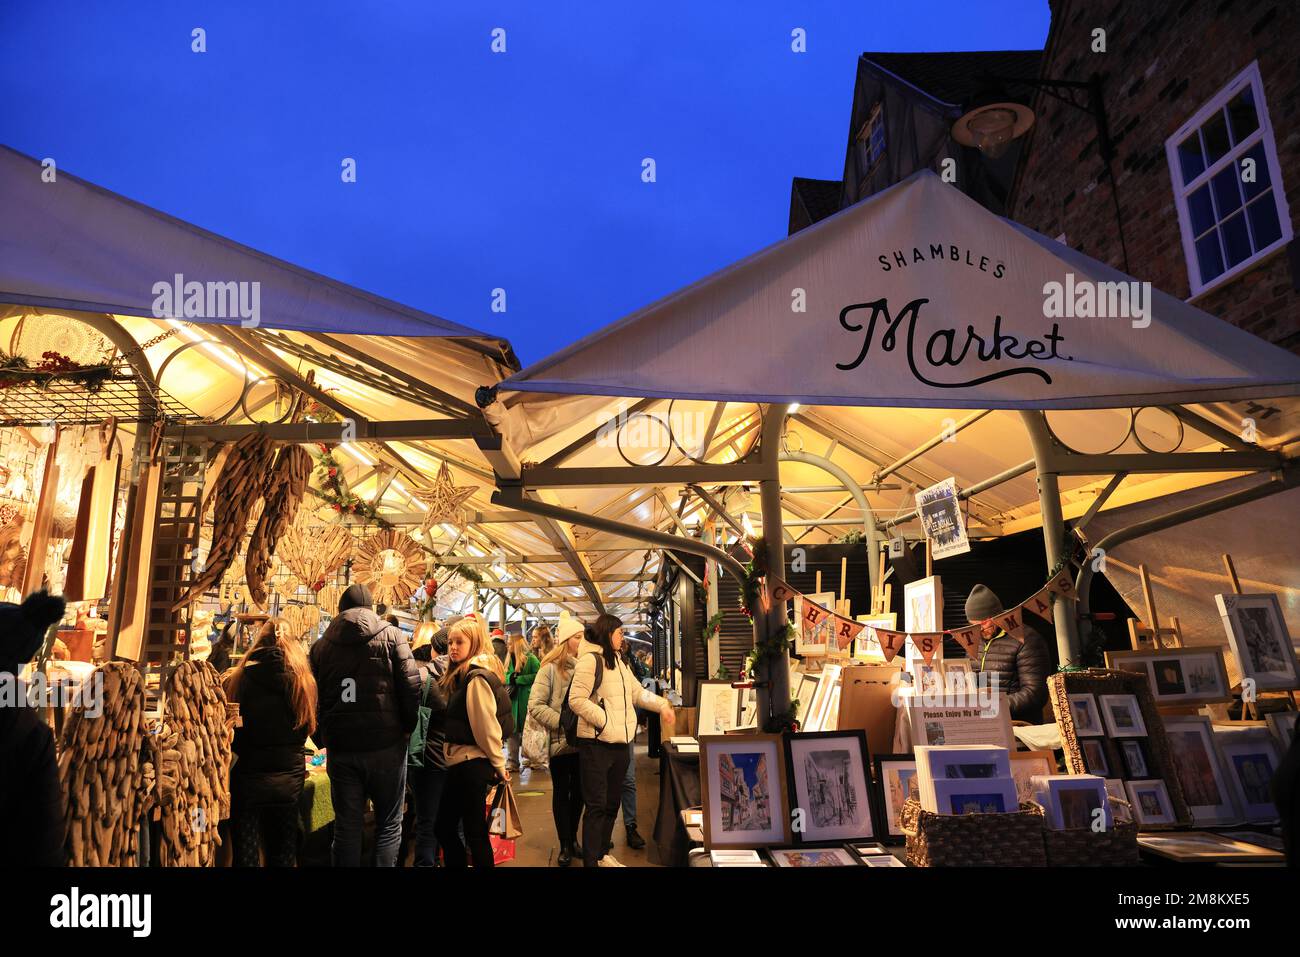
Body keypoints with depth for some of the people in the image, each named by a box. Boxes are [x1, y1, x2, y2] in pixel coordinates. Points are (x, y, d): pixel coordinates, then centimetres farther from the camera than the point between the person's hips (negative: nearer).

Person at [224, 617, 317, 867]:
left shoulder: (238, 680, -10)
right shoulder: (305, 682, -6)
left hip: (247, 778, -2)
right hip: (290, 779, 2)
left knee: (247, 855, 11)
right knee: (283, 855, 17)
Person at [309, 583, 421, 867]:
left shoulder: (321, 645, 8)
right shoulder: (391, 635, -1)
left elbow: (314, 698, 9)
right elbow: (411, 686, -9)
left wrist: (323, 739, 16)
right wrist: (407, 728, 3)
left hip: (340, 747, 3)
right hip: (385, 745, -2)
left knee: (346, 827, 11)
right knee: (388, 825, 8)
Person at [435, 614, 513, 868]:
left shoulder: (477, 677, -17)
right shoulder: (462, 675, 14)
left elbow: (486, 725, -18)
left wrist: (498, 763, -11)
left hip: (471, 763, -10)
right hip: (462, 762, 10)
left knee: (474, 833, 1)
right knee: (444, 827, 16)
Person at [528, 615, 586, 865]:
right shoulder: (551, 667, -9)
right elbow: (535, 706, -13)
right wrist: (563, 723, -17)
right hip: (560, 742, -3)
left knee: (578, 792, 15)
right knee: (562, 793, 10)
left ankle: (573, 838, 33)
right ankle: (564, 845, 24)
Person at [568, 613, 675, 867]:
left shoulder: (619, 661, 15)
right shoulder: (590, 660, -13)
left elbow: (637, 692, 20)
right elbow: (576, 700, -19)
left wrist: (662, 705, 6)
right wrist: (605, 720, -21)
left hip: (620, 742, 9)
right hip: (597, 744, -8)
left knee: (612, 803, 18)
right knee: (596, 805, -2)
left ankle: (602, 854, 33)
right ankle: (591, 861, 8)